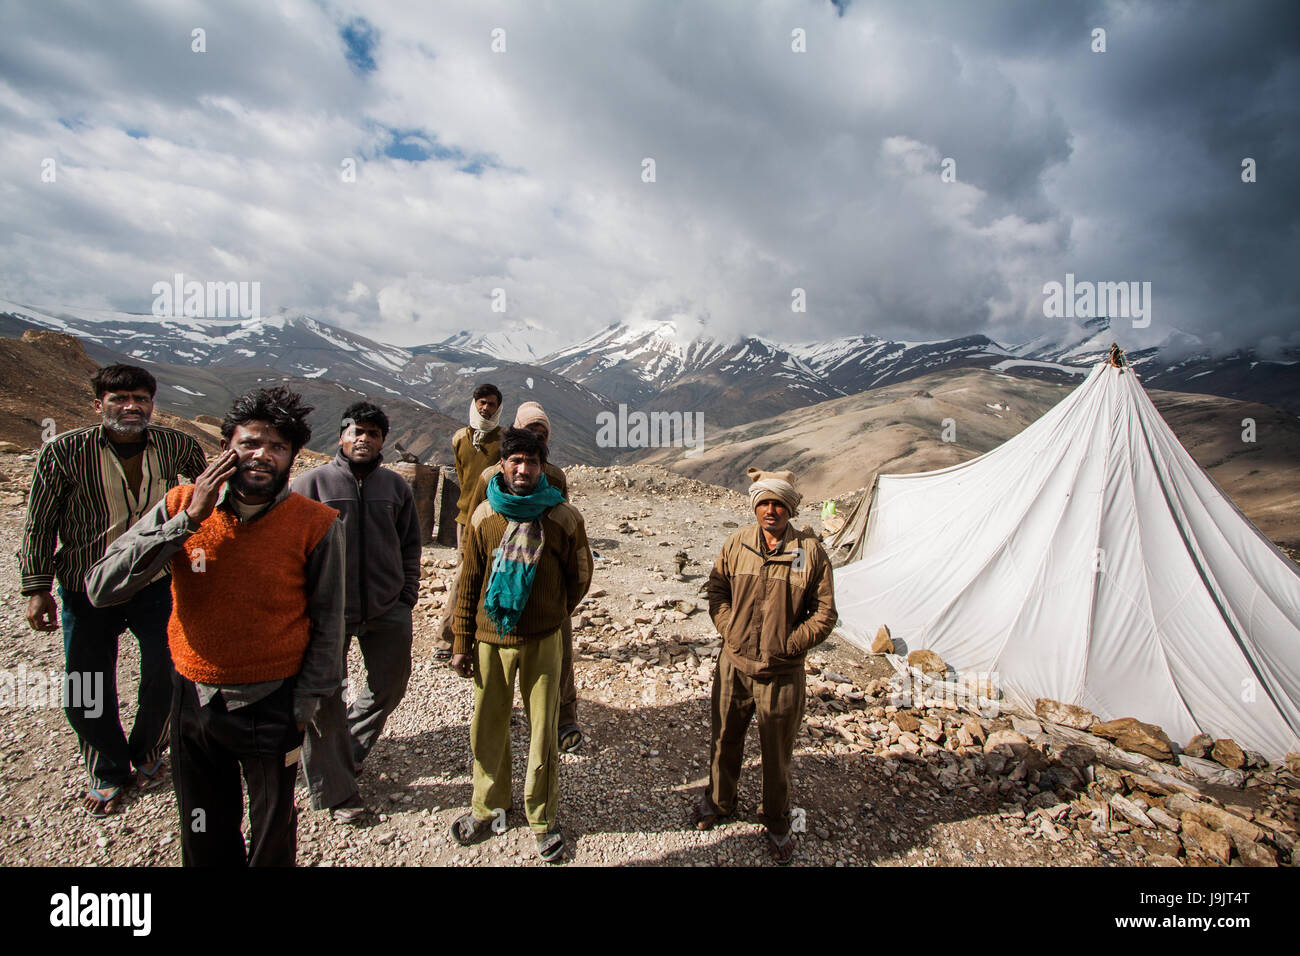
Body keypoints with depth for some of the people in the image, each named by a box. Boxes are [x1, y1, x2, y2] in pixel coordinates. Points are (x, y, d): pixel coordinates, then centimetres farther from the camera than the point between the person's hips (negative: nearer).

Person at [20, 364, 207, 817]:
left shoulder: (176, 446, -7)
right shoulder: (64, 451, -13)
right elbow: (40, 522, -4)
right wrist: (37, 588, -4)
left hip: (157, 582, 2)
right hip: (87, 591, -1)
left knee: (165, 679, 11)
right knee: (85, 695, 8)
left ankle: (147, 755, 40)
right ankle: (108, 772, 34)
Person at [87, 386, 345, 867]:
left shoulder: (316, 525, -15)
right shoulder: (181, 506, -7)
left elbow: (327, 625, -7)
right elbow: (101, 588, -16)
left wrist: (303, 707, -6)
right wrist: (189, 520, -23)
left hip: (270, 706, -2)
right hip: (193, 697, 3)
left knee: (273, 836, 18)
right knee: (204, 838, 24)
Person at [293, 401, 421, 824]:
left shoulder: (395, 485, 7)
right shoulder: (312, 483, -3)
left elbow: (410, 543, 14)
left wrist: (408, 592, 8)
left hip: (388, 611, 4)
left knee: (390, 687, 14)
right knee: (325, 699, 4)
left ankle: (346, 752, 40)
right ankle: (333, 788, 22)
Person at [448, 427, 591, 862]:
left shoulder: (564, 517, -7)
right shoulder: (484, 516, -1)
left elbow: (579, 576, 6)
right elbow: (469, 581, 5)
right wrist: (462, 642, 5)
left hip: (541, 641, -2)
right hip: (490, 639, 2)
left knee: (543, 732, 6)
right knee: (487, 727, 14)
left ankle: (543, 820, 25)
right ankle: (487, 807, 36)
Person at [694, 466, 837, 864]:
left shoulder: (811, 551, -8)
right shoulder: (737, 543, -2)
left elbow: (824, 613, -4)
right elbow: (716, 588, 8)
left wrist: (790, 644, -10)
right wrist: (728, 630, -3)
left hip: (782, 672, -2)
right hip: (734, 664, 2)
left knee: (777, 751, 12)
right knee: (725, 738, 19)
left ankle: (776, 822, 36)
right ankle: (719, 801, 44)